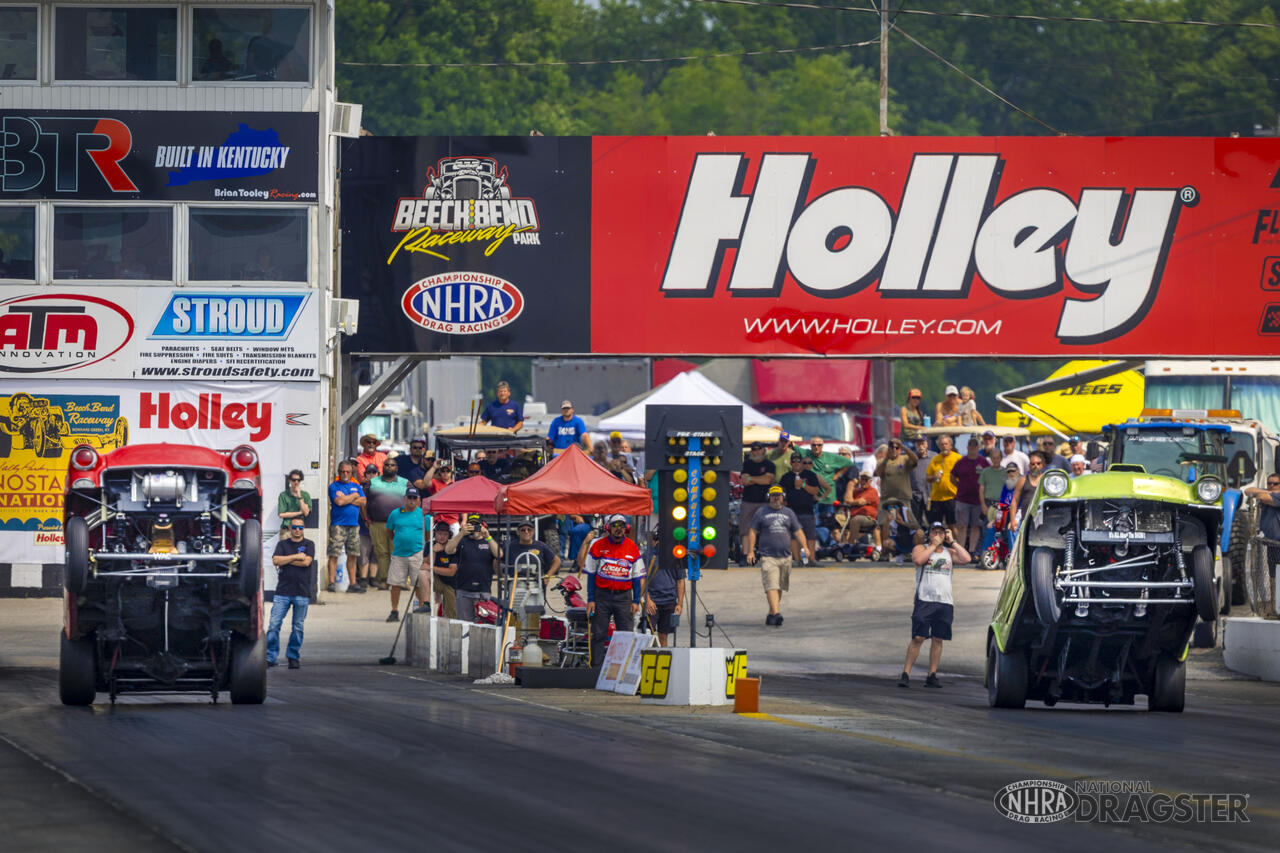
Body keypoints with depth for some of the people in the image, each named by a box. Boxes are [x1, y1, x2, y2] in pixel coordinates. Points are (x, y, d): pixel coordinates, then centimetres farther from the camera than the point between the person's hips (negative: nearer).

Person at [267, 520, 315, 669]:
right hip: (282, 591, 1)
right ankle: (270, 657, -3)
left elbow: (306, 561, -8)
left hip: (302, 593, -1)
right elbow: (276, 560, -3)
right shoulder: (282, 544, 12)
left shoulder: (309, 544, 8)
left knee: (297, 627, 3)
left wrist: (285, 560, -3)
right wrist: (296, 557, -7)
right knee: (274, 624, -7)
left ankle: (293, 657, 13)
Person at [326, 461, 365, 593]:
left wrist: (346, 499, -6)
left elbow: (363, 502, 3)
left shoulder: (356, 486, 16)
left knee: (353, 555, 6)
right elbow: (339, 501, -13)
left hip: (354, 525, 5)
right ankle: (331, 582, -7)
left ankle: (353, 582, 11)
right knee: (334, 554, -8)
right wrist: (354, 496, -1)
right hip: (338, 525, -5)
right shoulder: (334, 486, 2)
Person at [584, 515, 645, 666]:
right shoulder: (598, 546, 0)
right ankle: (596, 667, 6)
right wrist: (590, 600, -1)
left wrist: (636, 601, 1)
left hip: (624, 596, 1)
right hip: (602, 595, -1)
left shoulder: (632, 548, 3)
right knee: (598, 635, 0)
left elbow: (637, 577, 8)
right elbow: (591, 575, 5)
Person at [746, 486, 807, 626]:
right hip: (767, 556, -4)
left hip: (785, 556, 4)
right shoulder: (761, 513, 6)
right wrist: (750, 551, -4)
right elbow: (752, 532, 5)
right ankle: (776, 614, -24)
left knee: (779, 587, 9)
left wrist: (804, 547, -1)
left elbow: (798, 532, 13)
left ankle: (771, 614, 22)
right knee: (771, 586, -15)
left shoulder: (789, 513, 14)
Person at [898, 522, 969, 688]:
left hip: (945, 602, 3)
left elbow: (966, 558, -1)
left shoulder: (950, 552, 15)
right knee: (917, 638, -10)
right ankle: (906, 674, -8)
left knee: (937, 639, 3)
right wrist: (933, 545, -7)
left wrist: (952, 542, 2)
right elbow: (918, 560, -15)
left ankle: (932, 676, 8)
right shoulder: (920, 549, 7)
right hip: (924, 600, -3)